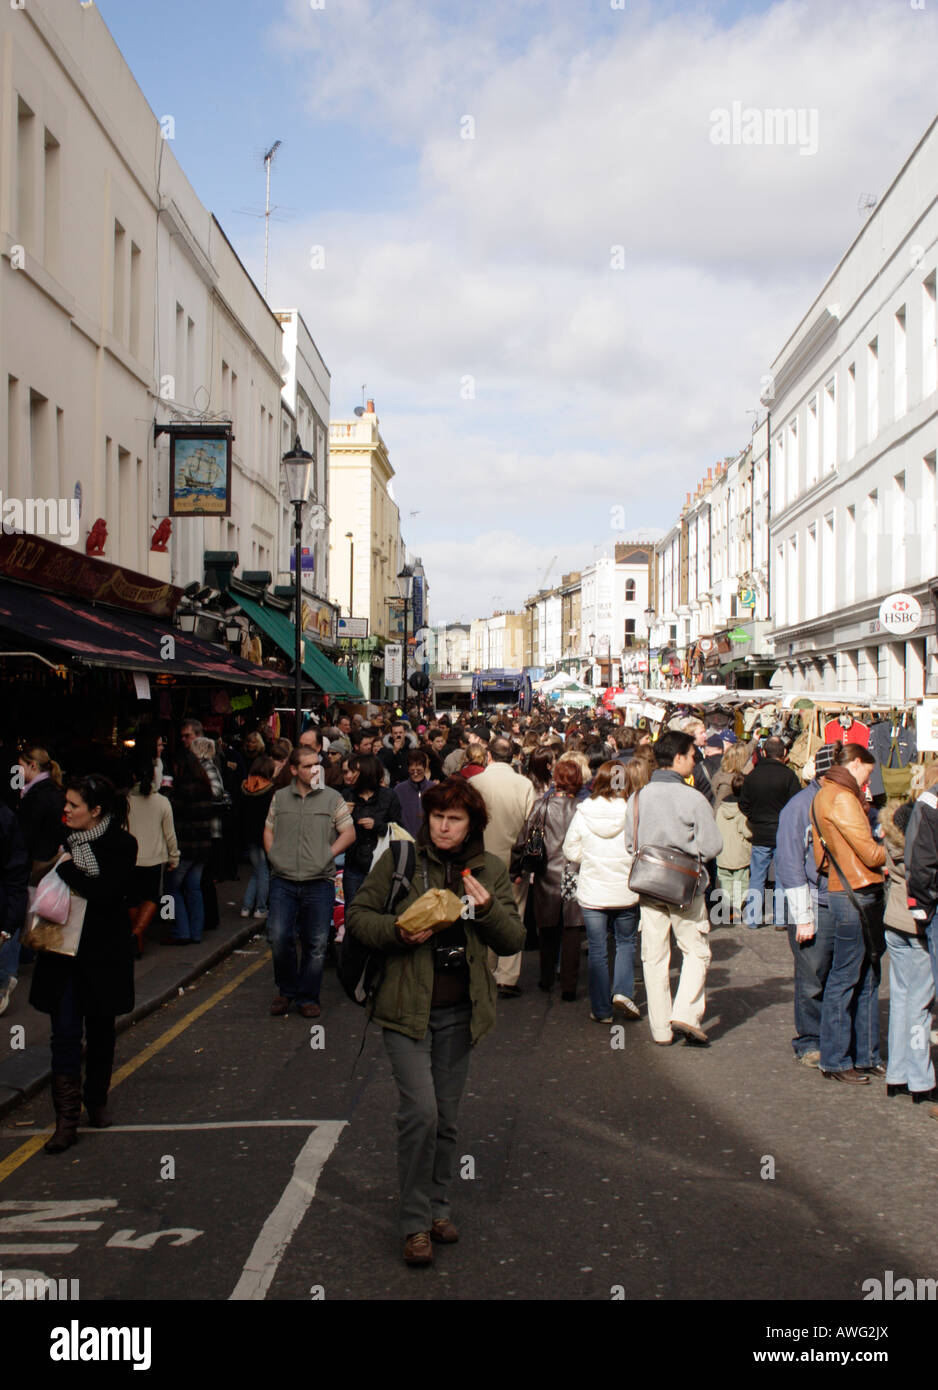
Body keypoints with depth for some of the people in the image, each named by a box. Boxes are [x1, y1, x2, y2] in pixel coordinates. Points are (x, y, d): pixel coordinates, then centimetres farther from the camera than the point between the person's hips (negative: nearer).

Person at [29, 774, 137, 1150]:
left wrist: (67, 869, -18)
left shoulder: (121, 845, -9)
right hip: (63, 951, 2)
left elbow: (108, 892, -22)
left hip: (103, 953, -2)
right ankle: (66, 1119, 0)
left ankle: (97, 1101, 32)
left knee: (100, 1032, 13)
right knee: (65, 1034, -3)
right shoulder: (61, 837, 3)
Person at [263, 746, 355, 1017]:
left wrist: (327, 856, -5)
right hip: (283, 882, 1)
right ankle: (286, 989, 14)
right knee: (278, 937, -9)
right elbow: (268, 830, 18)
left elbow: (349, 833, 5)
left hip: (319, 883, -1)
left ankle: (307, 997, 17)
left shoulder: (332, 798, 4)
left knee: (316, 944, 2)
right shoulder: (280, 797, 11)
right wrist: (274, 857, 3)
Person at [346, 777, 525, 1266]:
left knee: (446, 1116, 12)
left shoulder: (489, 870, 4)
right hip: (408, 1006, -3)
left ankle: (438, 1207, 29)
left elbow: (513, 941, 4)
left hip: (458, 1010, 3)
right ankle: (415, 1223, 2)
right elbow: (358, 915, 1)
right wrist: (397, 931, -17)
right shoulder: (400, 859, -4)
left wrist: (488, 909, -15)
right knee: (420, 1111, -12)